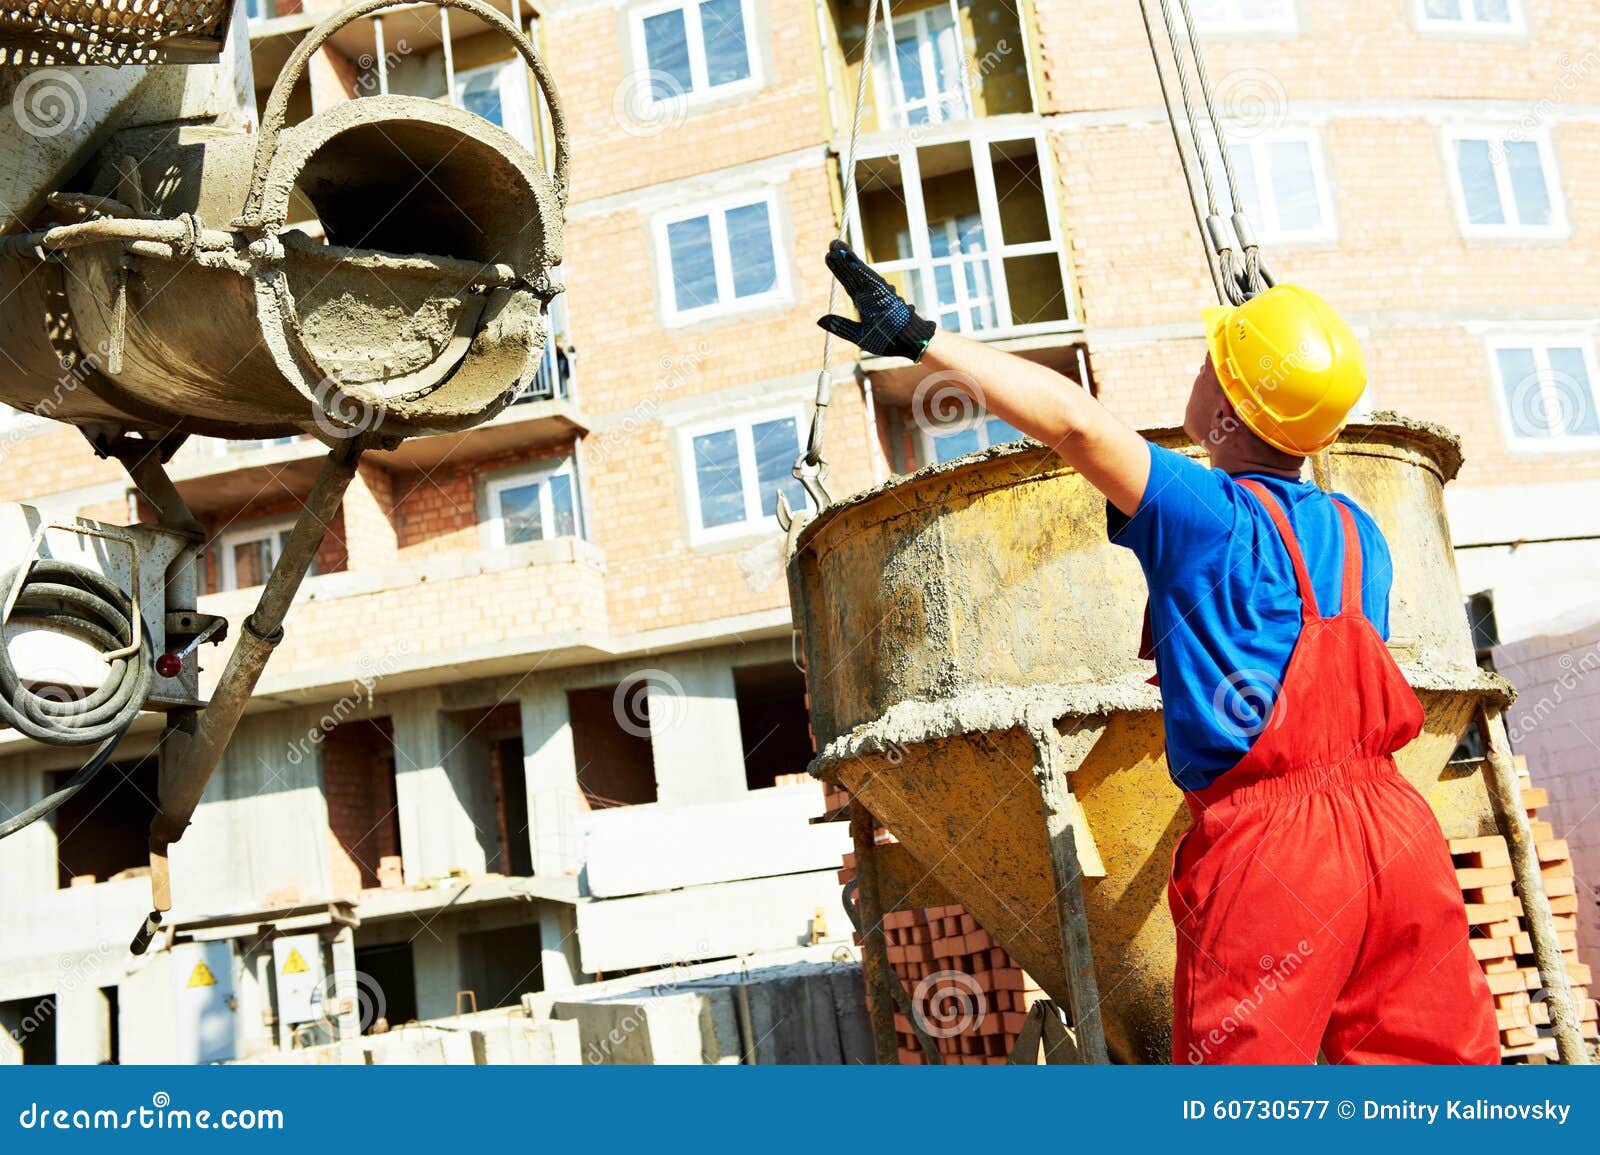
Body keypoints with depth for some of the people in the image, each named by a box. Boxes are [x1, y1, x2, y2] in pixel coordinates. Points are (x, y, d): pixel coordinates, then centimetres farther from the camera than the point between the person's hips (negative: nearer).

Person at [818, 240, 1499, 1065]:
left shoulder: (1208, 515, -9)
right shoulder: (1356, 533, 13)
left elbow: (1074, 419, -21)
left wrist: (921, 339, -17)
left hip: (1267, 847, -7)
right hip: (1393, 824, 7)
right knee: (1433, 1055, 13)